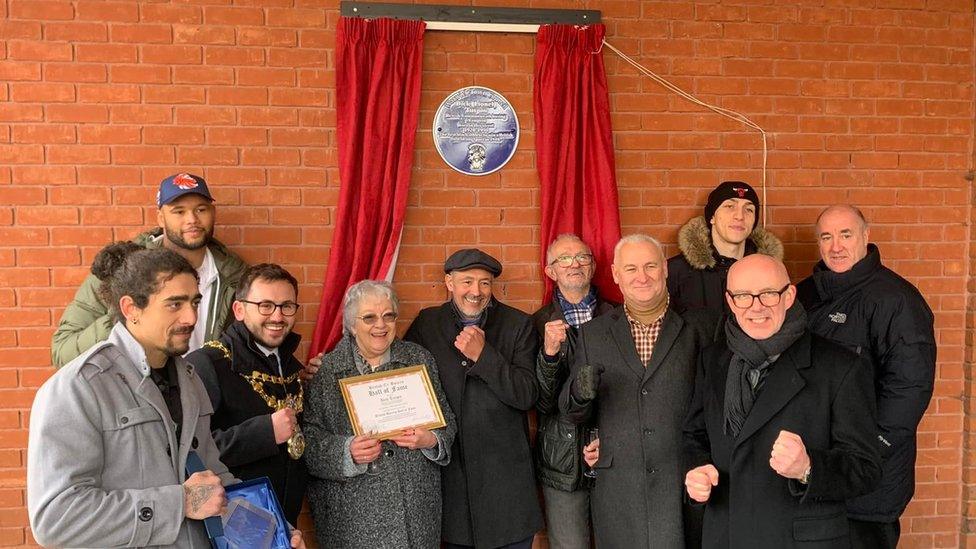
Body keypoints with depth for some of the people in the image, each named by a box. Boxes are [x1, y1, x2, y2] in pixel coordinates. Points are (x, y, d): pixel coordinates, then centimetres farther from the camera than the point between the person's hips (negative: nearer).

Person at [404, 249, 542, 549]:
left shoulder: (518, 325, -2)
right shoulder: (427, 324, 3)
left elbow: (528, 396, -9)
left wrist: (483, 354, -18)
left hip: (505, 477, -1)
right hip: (448, 475, 1)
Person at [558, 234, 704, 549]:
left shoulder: (695, 330, 2)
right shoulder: (593, 334, 6)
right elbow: (573, 413, 7)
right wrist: (580, 393, -14)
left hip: (680, 484, -1)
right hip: (616, 487, 1)